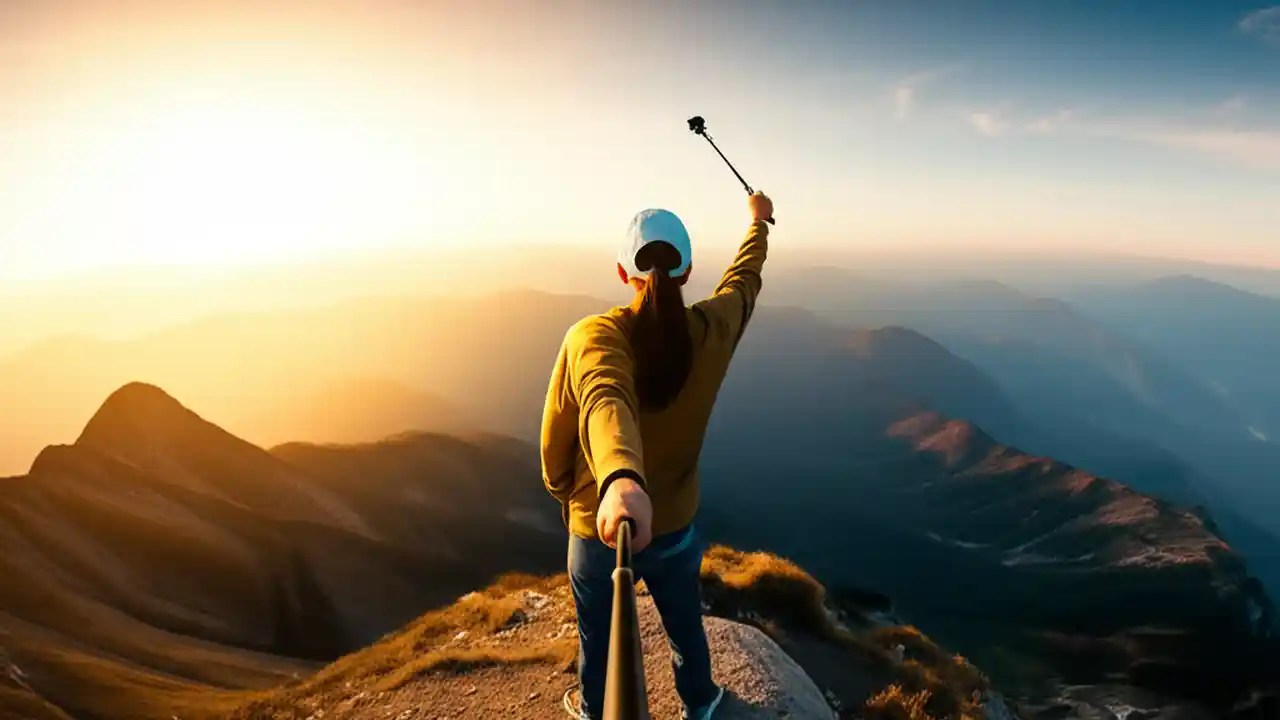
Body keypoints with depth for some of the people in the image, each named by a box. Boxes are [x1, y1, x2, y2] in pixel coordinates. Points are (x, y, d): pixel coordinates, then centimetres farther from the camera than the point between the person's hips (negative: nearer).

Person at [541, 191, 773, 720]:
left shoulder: (592, 337, -24)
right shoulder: (713, 330, -12)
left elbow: (605, 402, -41)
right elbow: (745, 277, 6)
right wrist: (759, 221, 22)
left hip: (598, 532, -2)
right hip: (675, 527, 3)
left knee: (600, 636, 25)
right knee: (685, 625, 30)